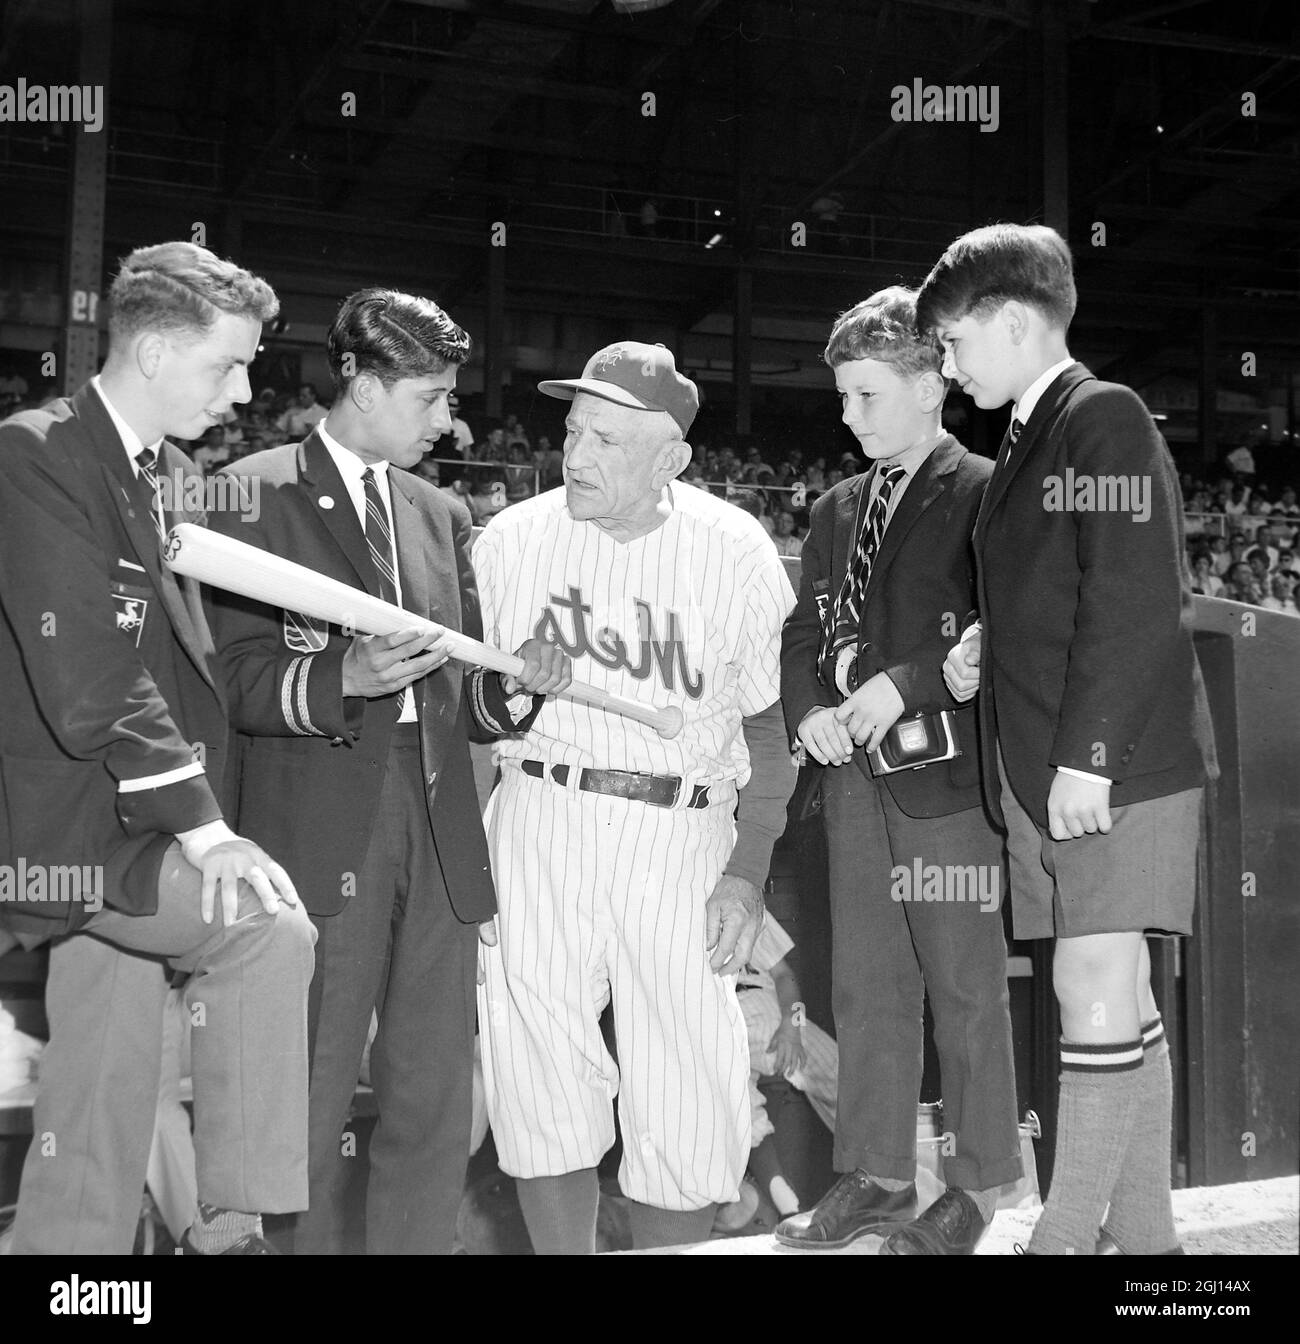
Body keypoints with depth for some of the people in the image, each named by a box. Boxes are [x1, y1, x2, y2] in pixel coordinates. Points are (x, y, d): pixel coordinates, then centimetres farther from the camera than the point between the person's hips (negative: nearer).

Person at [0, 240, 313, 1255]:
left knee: (105, 1105, 12)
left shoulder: (177, 476, 13)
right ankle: (230, 1228, -10)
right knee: (274, 929, -23)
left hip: (141, 826, 9)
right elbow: (87, 680, -22)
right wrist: (197, 823, -22)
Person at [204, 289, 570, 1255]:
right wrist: (344, 682, -22)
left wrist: (514, 683, -2)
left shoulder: (442, 514, 19)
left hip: (439, 824, 5)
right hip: (320, 830, -5)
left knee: (437, 1101, 7)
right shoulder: (254, 495, 0)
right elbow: (238, 679, -6)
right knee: (310, 1103, 0)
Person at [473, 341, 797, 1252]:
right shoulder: (512, 539, 2)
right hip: (539, 817, 1)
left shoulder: (737, 554, -1)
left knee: (691, 1109, -3)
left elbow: (770, 725, 4)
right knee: (545, 1082, -2)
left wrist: (748, 873, -2)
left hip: (683, 834, -1)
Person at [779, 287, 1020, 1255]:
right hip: (855, 775, 7)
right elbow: (804, 633, 18)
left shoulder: (985, 495, -5)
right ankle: (876, 1175, 23)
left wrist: (904, 686, -18)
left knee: (965, 985, 3)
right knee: (866, 984, 12)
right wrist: (809, 712, 0)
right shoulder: (837, 510, 16)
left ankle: (980, 1181, 18)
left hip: (945, 776, -6)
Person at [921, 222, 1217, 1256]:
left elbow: (1135, 602, -17)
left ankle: (1069, 1233, -1)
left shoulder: (1106, 416, -8)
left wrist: (1088, 755, -20)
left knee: (1094, 986, -9)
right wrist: (987, 649, 6)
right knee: (1119, 994, 11)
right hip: (1043, 765, 9)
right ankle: (1143, 1231, 18)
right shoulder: (1028, 442, 19)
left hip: (1116, 762, -9)